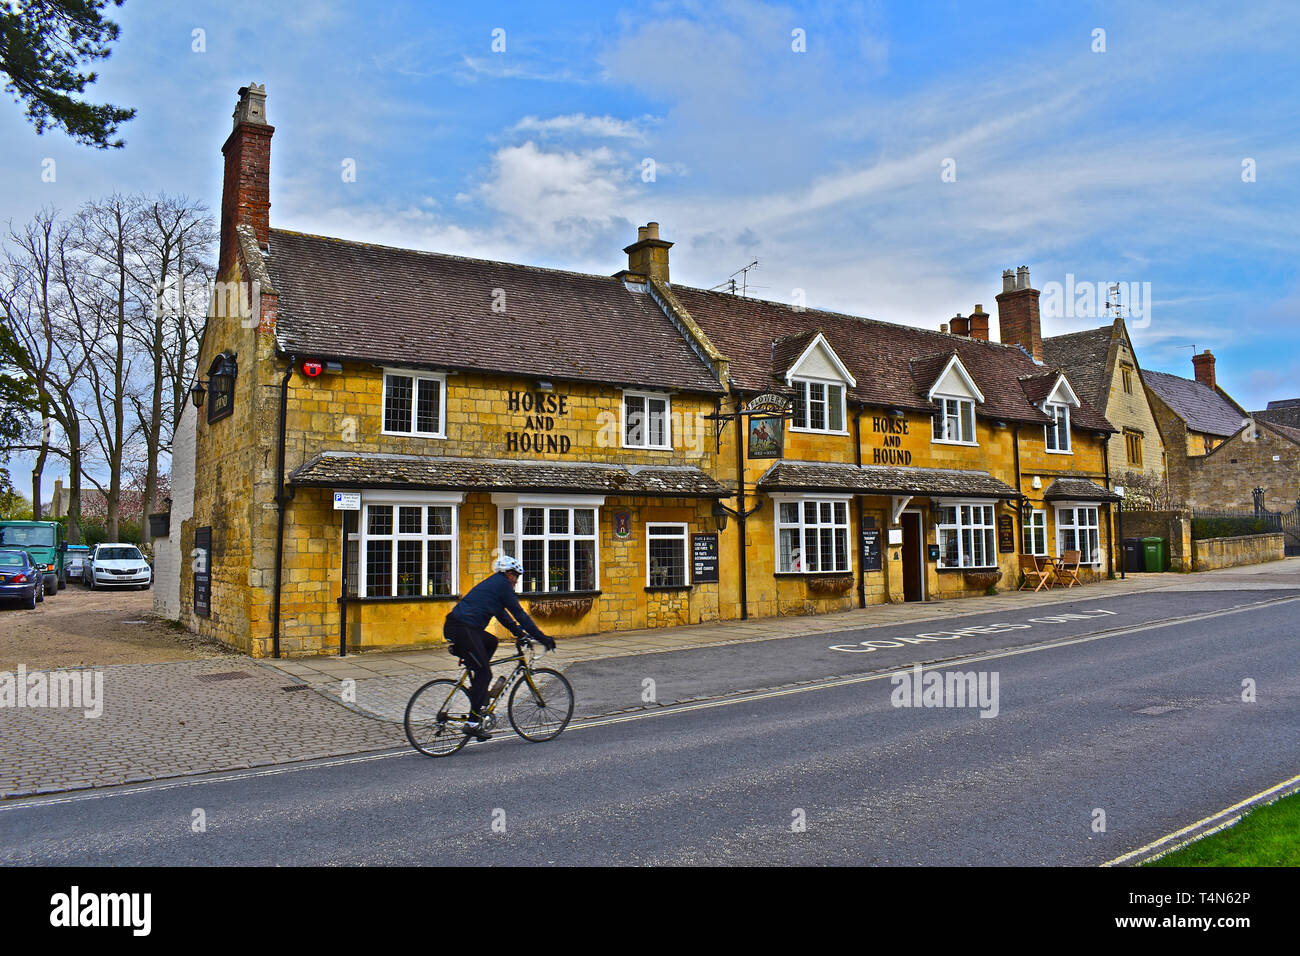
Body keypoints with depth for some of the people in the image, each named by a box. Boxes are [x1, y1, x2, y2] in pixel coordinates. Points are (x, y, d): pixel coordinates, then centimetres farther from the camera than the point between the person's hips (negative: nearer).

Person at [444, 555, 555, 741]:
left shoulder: (492, 583, 25)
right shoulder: (503, 585, -3)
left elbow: (502, 614, 32)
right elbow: (520, 614, -3)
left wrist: (521, 633, 31)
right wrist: (542, 638, 1)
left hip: (454, 626, 10)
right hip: (462, 630, -10)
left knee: (491, 642, 27)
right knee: (484, 673, -5)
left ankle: (477, 688, 19)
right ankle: (473, 723, -6)